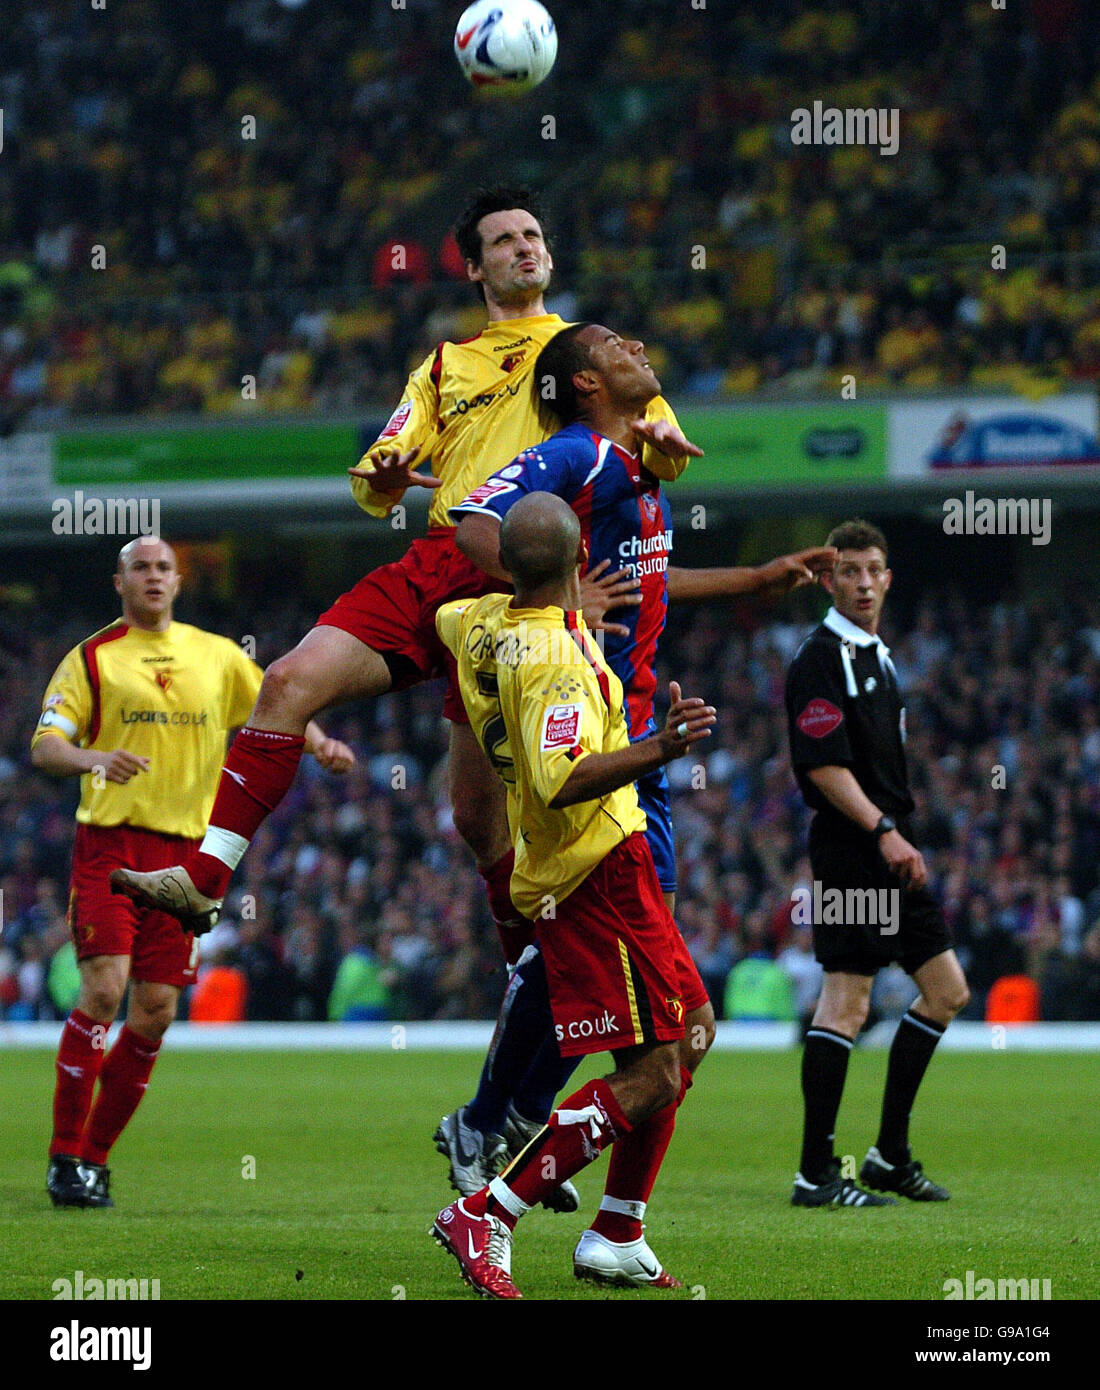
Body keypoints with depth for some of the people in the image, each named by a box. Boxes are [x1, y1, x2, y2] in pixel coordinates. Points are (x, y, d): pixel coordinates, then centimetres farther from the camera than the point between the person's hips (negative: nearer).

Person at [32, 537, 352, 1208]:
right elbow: (44, 745, -3)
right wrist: (93, 758, -25)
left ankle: (97, 1153, 13)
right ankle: (65, 1156, -8)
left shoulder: (217, 655, 14)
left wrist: (321, 744, -1)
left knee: (156, 1011, 0)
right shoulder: (93, 657, 3)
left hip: (184, 851, 4)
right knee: (104, 989, -17)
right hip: (109, 844, -4)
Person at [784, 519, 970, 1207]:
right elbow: (823, 765, -18)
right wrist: (881, 830, -22)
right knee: (846, 1002, -11)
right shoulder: (821, 658, -10)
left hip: (888, 850, 10)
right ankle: (816, 1173, -8)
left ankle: (891, 1155, 16)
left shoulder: (880, 657, 19)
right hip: (848, 848, -10)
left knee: (947, 990, 11)